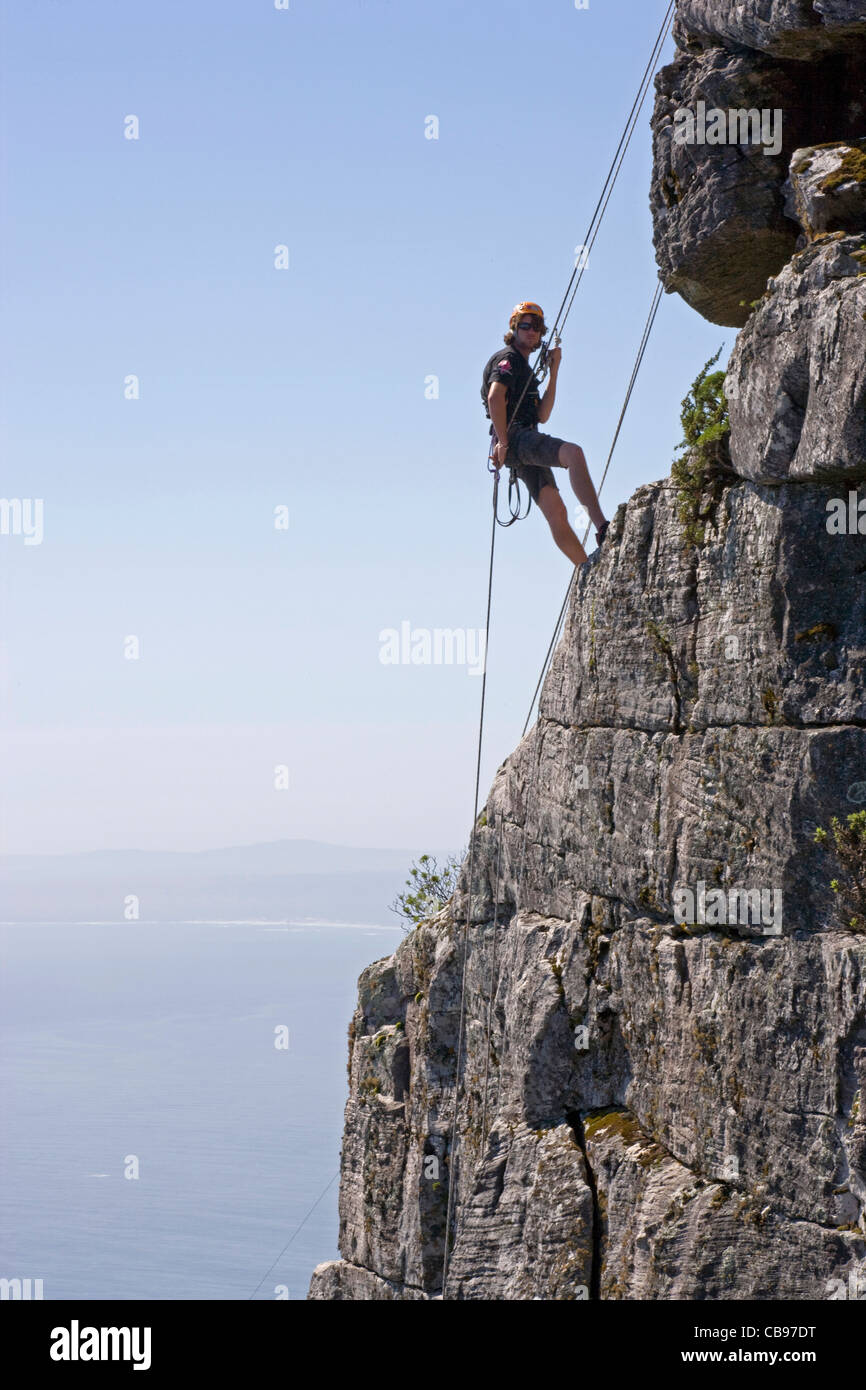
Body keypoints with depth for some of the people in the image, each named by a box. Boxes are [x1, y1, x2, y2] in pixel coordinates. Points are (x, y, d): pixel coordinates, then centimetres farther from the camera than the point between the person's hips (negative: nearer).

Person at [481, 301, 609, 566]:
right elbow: (495, 397, -15)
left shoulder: (525, 369, 31)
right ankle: (603, 529, -44)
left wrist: (553, 372, 19)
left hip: (528, 446, 9)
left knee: (556, 512, -1)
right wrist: (503, 442, -20)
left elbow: (542, 415, 23)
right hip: (516, 437, -9)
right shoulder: (507, 359, 2)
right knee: (573, 453, -31)